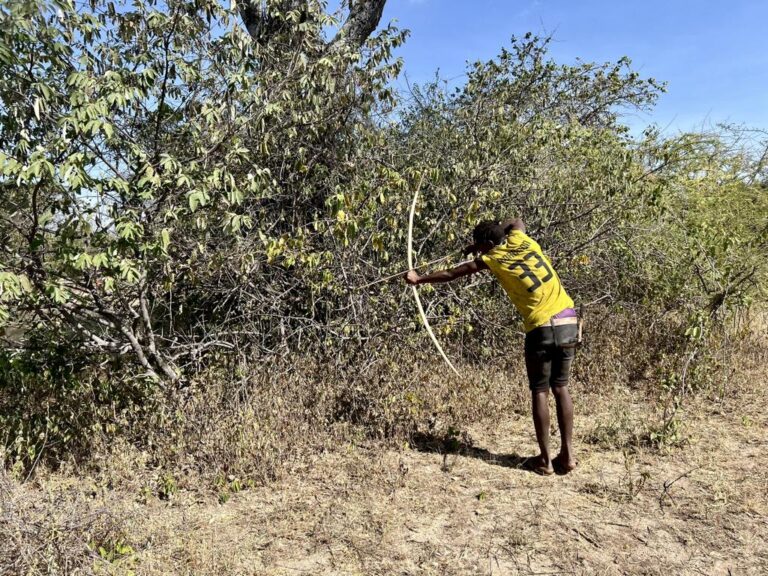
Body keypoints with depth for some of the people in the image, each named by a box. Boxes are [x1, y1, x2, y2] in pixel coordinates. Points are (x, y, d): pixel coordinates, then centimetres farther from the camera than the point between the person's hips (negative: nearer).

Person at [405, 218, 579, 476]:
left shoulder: (493, 259, 0)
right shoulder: (521, 239, 11)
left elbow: (452, 274, 10)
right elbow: (515, 221, 36)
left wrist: (419, 279, 23)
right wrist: (481, 244, 36)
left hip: (542, 328, -5)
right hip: (569, 322, 5)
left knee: (539, 392, 6)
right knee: (561, 387, 13)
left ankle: (544, 459, 10)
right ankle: (567, 455, 15)